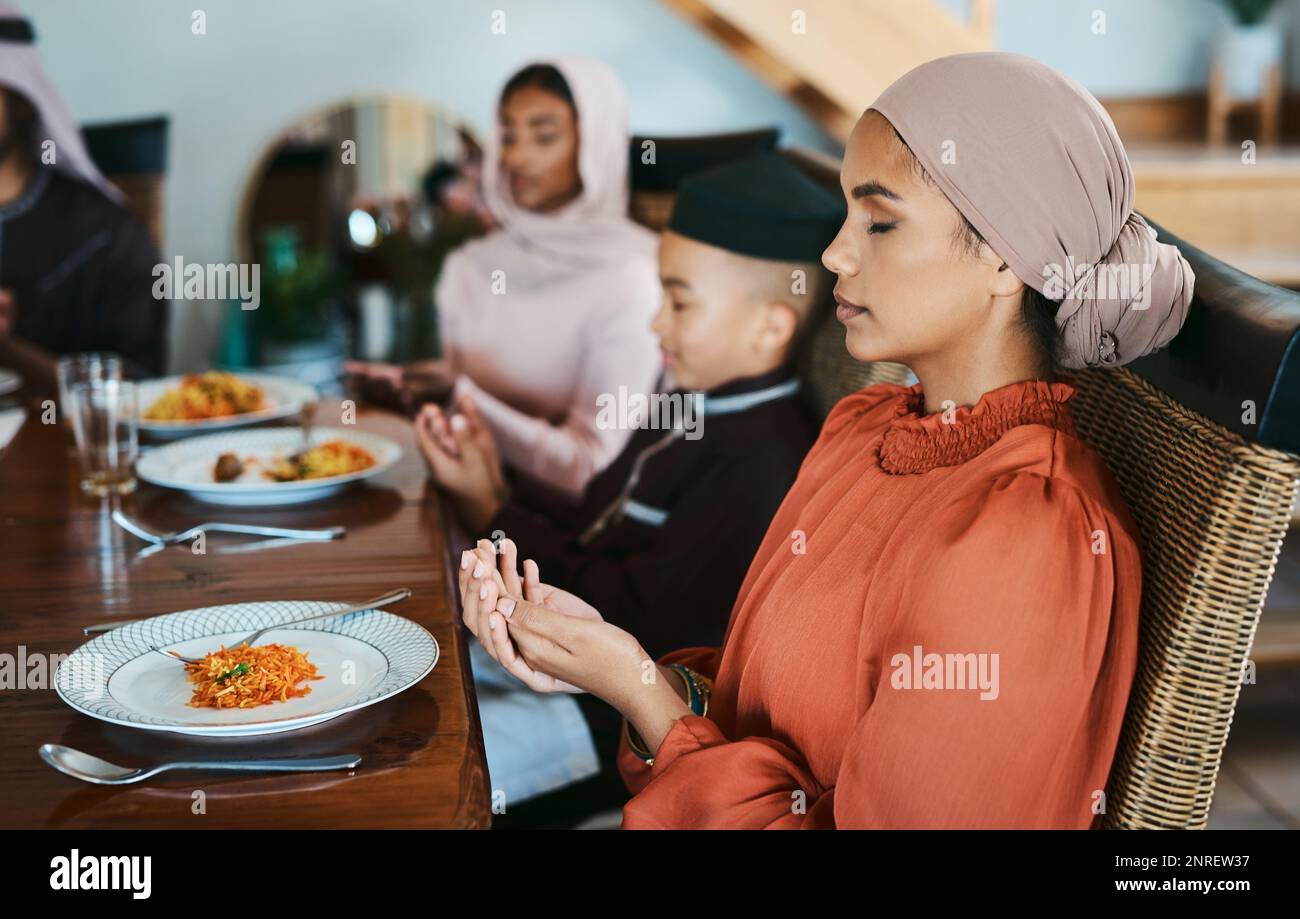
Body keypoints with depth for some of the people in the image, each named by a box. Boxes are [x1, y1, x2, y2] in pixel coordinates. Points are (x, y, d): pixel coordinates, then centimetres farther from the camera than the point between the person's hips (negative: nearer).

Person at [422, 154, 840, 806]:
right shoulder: (685, 410, 9)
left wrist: (491, 514, -16)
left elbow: (631, 621, -24)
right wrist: (501, 492, -4)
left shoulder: (758, 466, -24)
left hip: (612, 712, -10)